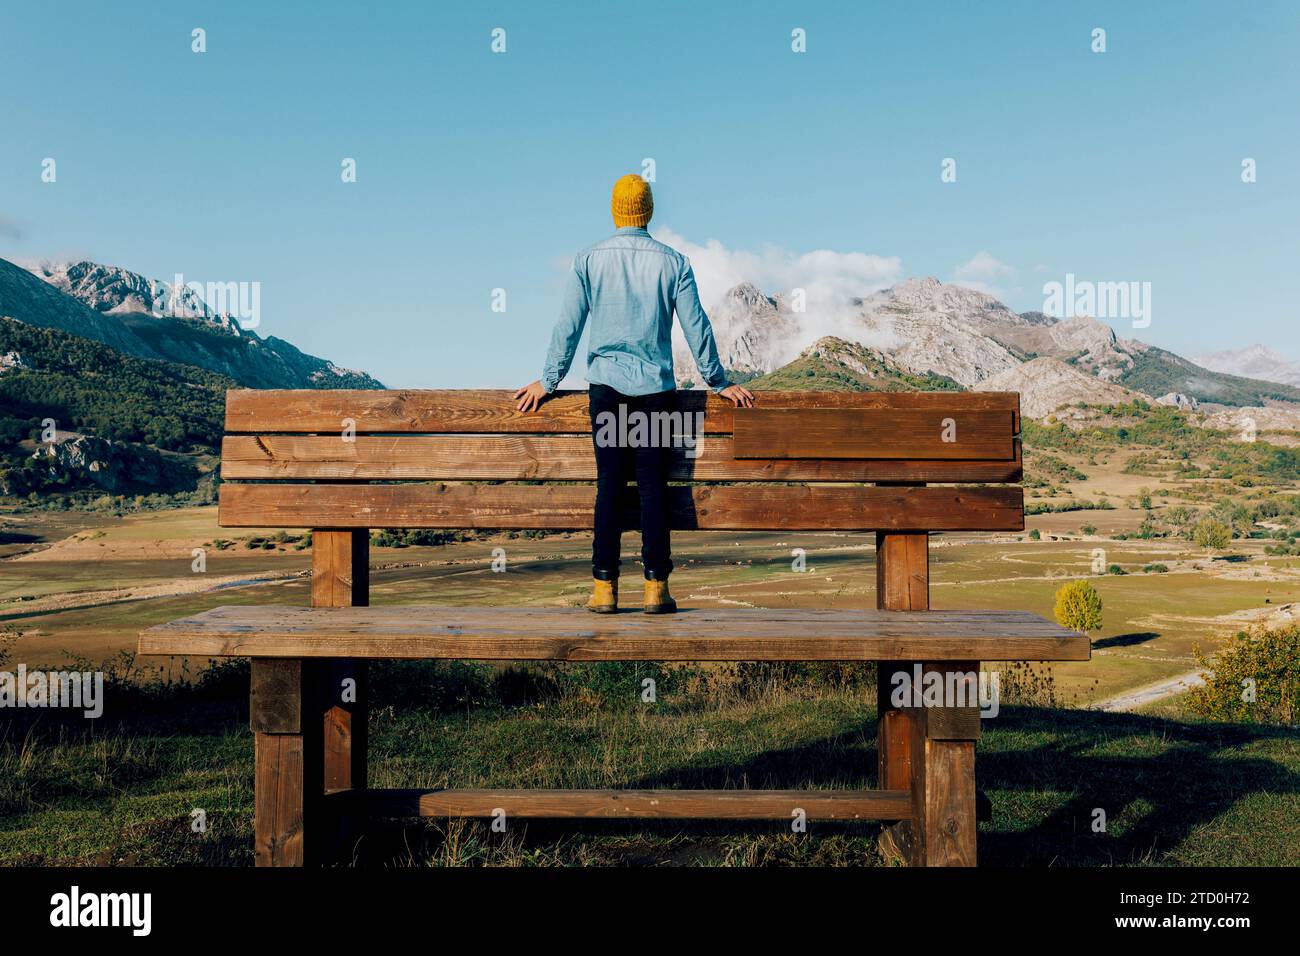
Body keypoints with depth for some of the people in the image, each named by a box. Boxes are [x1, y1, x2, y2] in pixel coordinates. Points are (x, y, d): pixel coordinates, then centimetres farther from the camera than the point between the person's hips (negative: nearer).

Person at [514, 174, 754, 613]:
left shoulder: (588, 260, 3)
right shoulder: (673, 262, 2)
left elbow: (567, 327, 4)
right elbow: (697, 328, 4)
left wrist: (548, 381, 14)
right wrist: (719, 383, 13)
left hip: (606, 385, 1)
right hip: (656, 387, 0)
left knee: (609, 484, 2)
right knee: (653, 485, 1)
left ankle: (604, 587, 2)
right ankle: (655, 587, 2)